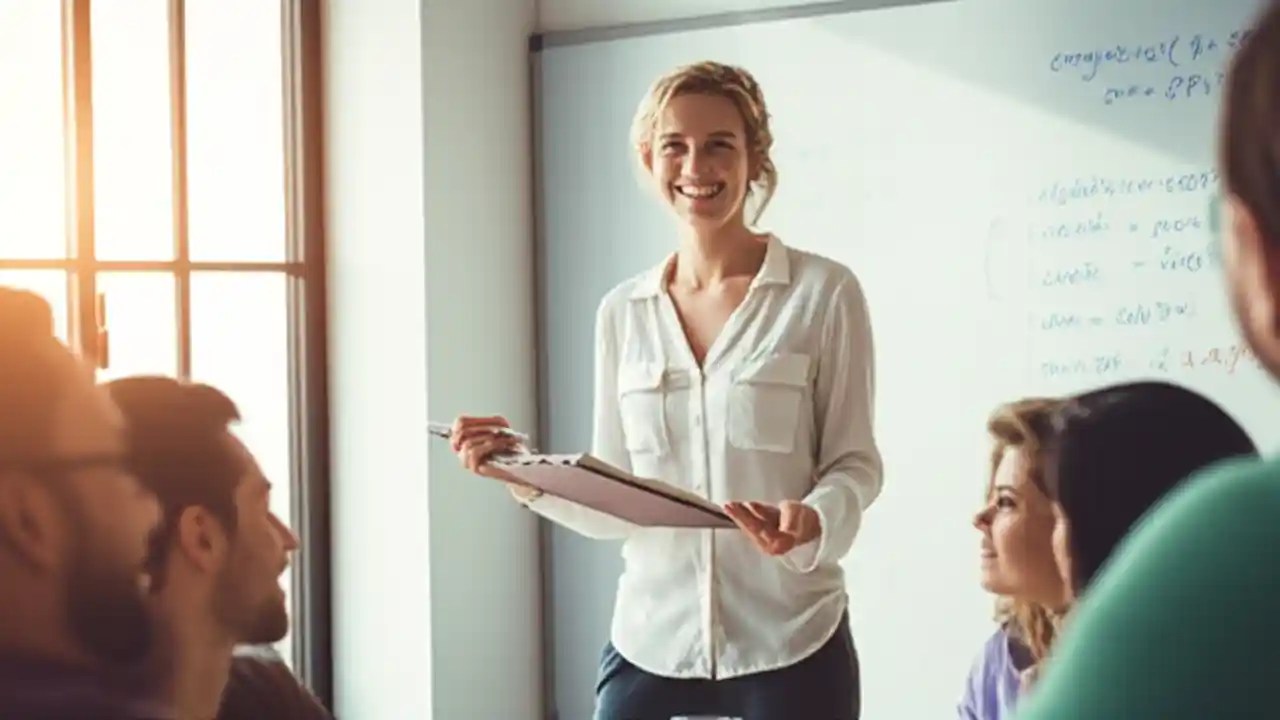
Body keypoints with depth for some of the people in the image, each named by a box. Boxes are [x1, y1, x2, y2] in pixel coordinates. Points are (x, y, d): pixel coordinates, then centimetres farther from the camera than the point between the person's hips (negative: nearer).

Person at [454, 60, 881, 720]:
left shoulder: (823, 292, -4)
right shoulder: (622, 312, 7)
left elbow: (853, 464, -2)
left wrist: (812, 520, -22)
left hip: (789, 644, -3)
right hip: (650, 640, 3)